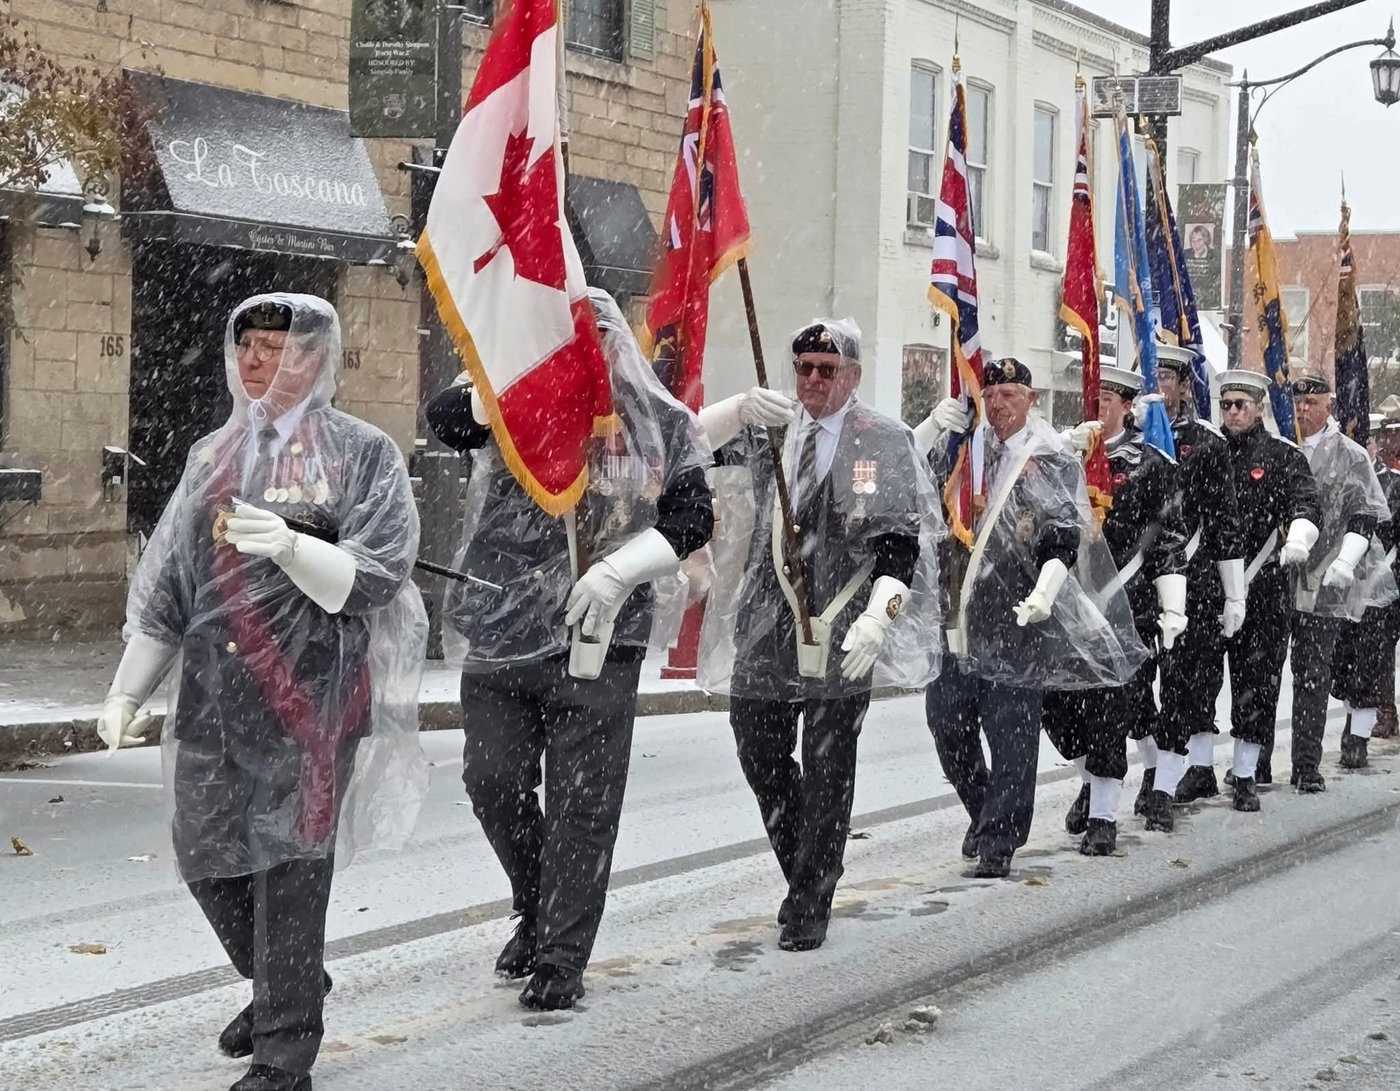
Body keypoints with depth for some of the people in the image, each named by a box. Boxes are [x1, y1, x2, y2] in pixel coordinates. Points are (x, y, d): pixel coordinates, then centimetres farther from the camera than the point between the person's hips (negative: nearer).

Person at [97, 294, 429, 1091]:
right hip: (213, 696, 5)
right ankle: (283, 988, 33)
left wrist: (290, 544, -25)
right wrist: (127, 692, 17)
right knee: (205, 856, 7)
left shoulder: (363, 455, 0)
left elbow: (372, 579, -9)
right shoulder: (214, 456, 14)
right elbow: (164, 584, 18)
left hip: (310, 698, -5)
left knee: (291, 872, -5)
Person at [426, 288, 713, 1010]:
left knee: (581, 803, -2)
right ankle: (537, 913, 32)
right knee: (493, 783, 7)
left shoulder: (657, 423, 6)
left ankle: (561, 960, 7)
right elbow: (445, 416, -15)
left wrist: (619, 569, -11)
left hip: (596, 641, -1)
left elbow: (693, 517, 4)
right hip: (498, 633, 1)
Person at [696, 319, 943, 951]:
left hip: (841, 636, -3)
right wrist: (740, 410, -19)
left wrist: (877, 618, -20)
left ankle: (810, 908, 9)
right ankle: (804, 874, 28)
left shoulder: (885, 442, 0)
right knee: (759, 755, 7)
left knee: (828, 770, 1)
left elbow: (903, 543, -5)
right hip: (767, 625, 4)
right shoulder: (769, 429, 10)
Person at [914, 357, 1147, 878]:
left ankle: (998, 841, 1)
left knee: (1011, 732, -4)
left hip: (1014, 620, -4)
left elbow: (1065, 535, -7)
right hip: (953, 614, 4)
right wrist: (933, 425, -9)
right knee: (946, 722, 8)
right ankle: (983, 812, 30)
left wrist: (1045, 591, -24)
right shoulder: (960, 448, 12)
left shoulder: (1051, 461, 0)